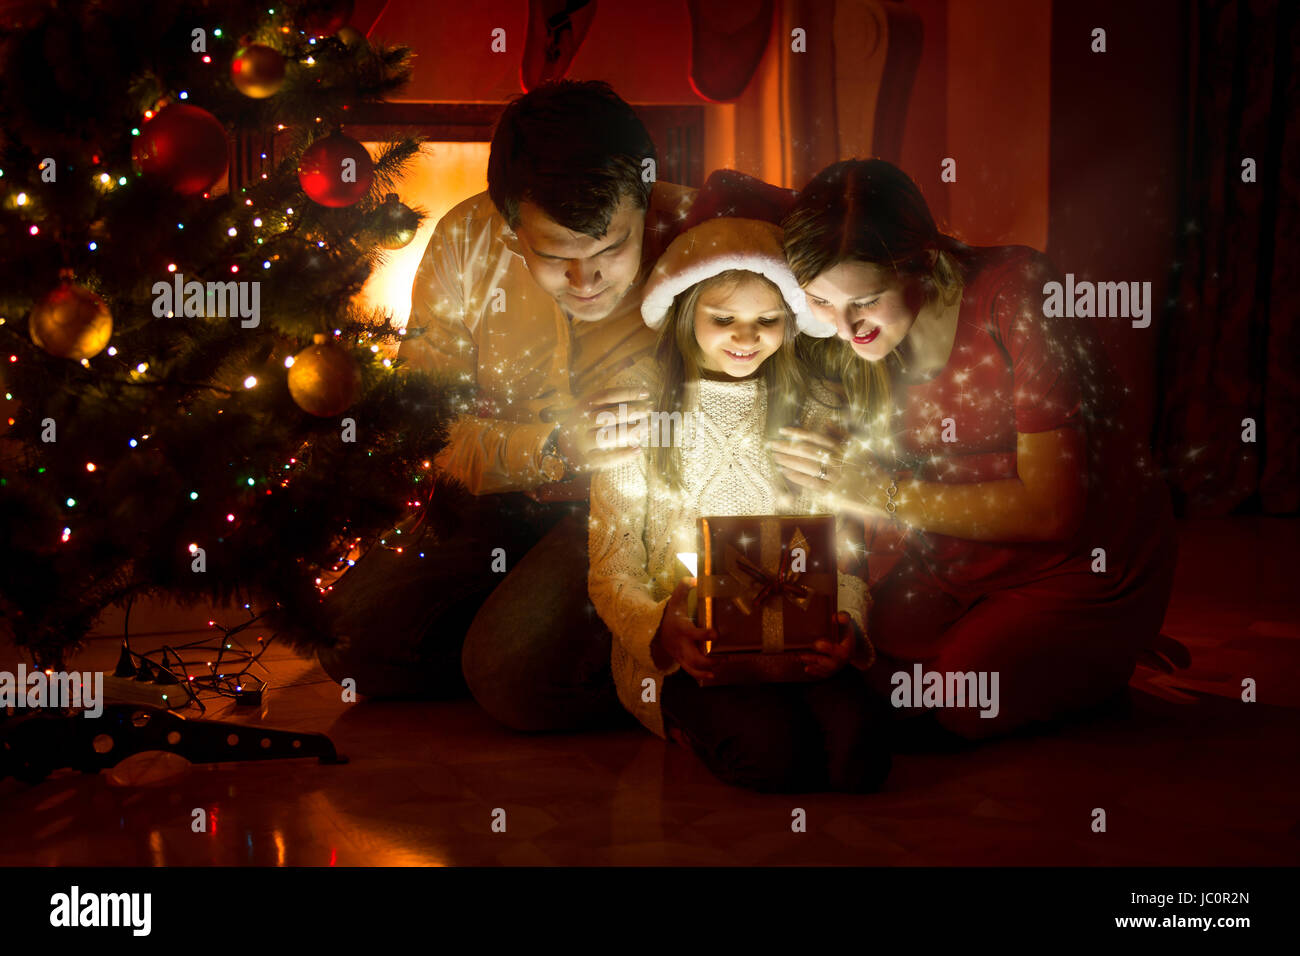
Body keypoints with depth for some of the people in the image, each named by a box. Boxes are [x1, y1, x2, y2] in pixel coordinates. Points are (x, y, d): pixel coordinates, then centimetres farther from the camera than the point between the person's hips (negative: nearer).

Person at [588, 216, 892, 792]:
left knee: (856, 752, -26)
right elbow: (613, 570, 1)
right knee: (773, 746, -32)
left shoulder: (815, 413, 12)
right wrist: (662, 630, -21)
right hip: (680, 648, -3)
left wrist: (846, 625, -13)